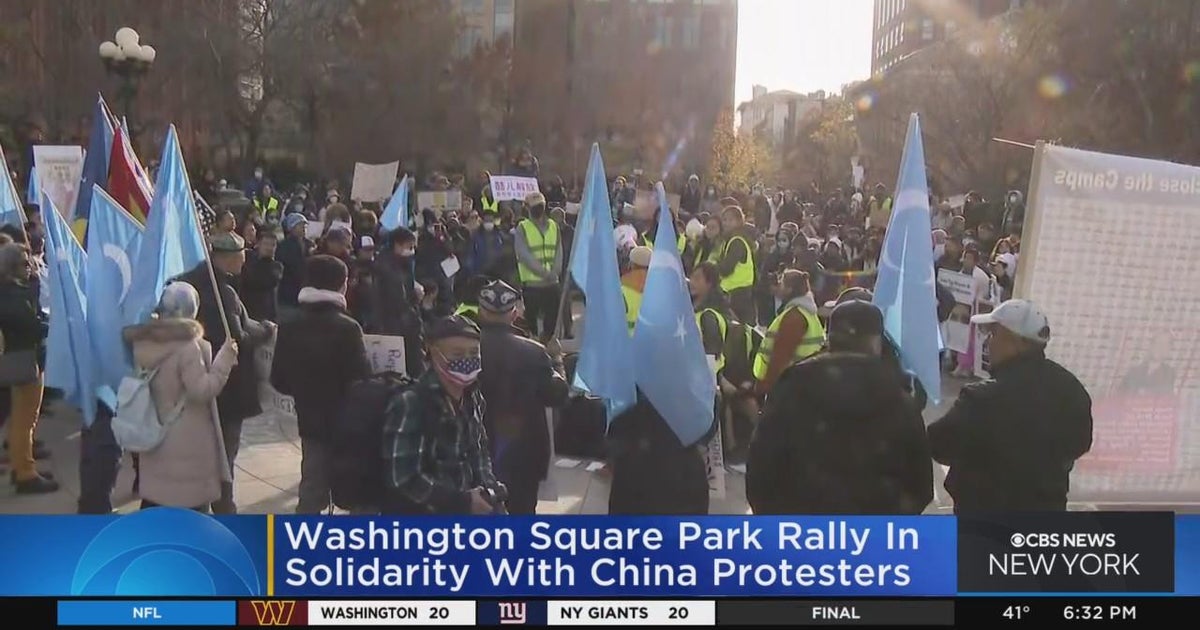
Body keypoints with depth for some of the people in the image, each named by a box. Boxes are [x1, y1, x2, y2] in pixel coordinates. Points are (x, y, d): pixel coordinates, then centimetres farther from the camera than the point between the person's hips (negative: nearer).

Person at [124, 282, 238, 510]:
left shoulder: (144, 343, 3)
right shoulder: (188, 347, -20)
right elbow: (202, 390, -20)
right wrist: (224, 360, -16)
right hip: (188, 443, -7)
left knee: (154, 496, 16)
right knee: (192, 502, 3)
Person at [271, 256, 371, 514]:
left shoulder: (290, 327, 0)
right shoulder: (347, 328, -18)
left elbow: (279, 381, 4)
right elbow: (361, 380, -19)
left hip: (311, 422, 5)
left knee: (312, 489, 12)